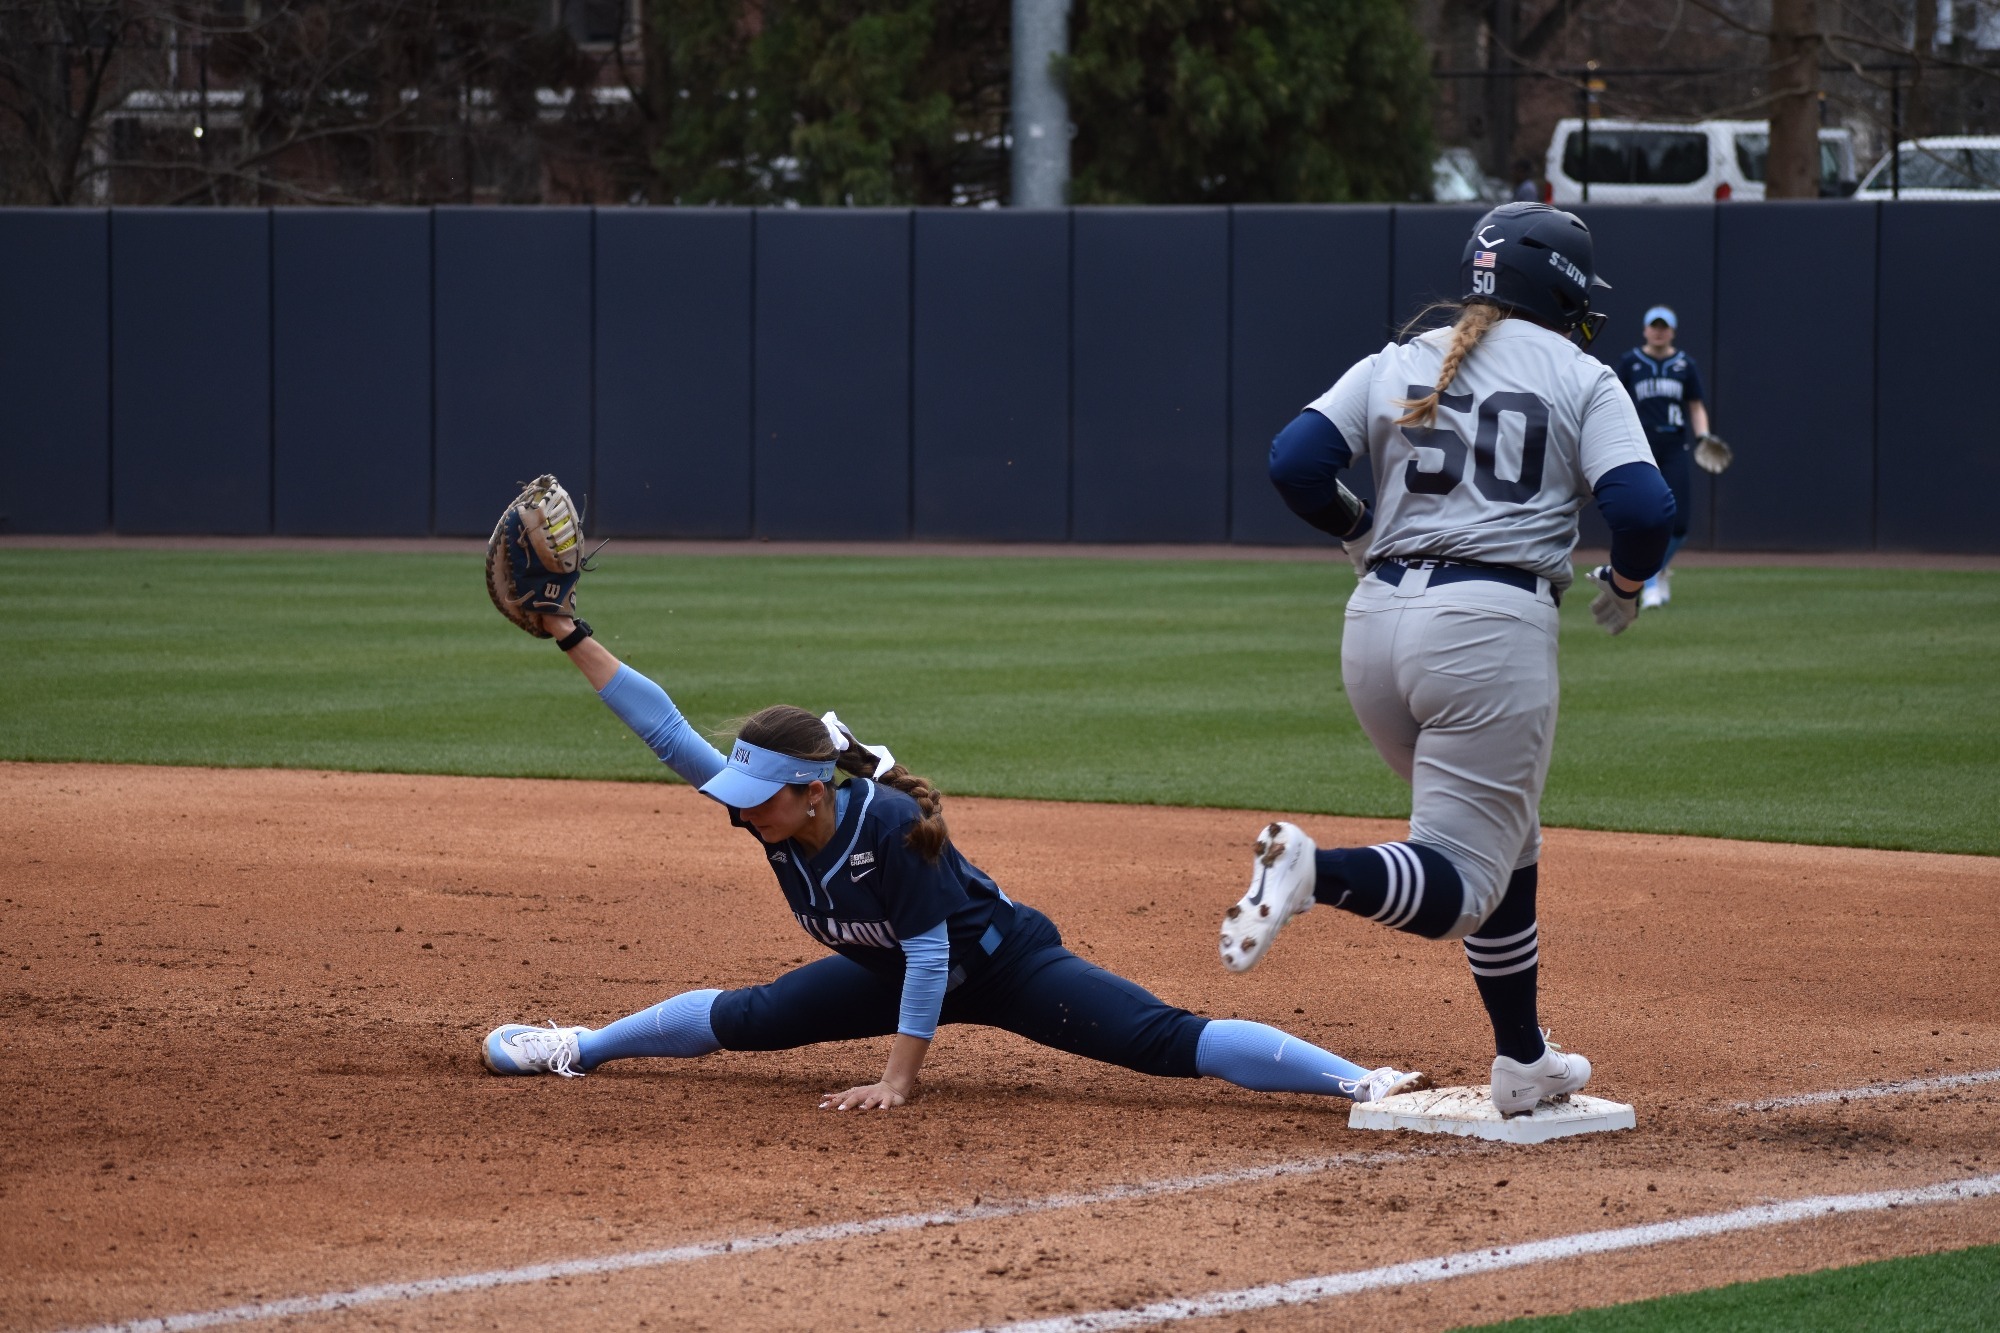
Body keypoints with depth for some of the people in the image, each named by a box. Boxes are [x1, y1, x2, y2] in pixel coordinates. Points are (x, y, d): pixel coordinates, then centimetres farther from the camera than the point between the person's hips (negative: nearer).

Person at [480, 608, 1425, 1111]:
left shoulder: (890, 825, -35)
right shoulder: (763, 810, -16)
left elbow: (930, 952, -31)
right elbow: (667, 730, -15)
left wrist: (897, 1080, -30)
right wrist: (574, 640, -21)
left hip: (1004, 964, -8)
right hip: (892, 970, 8)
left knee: (1162, 1040, -24)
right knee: (746, 1019, 12)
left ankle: (1356, 1082, -35)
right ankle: (577, 1048, 33)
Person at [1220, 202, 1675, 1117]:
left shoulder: (1398, 365, 14)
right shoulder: (1581, 380, 5)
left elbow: (1294, 464, 2)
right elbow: (1643, 508, -8)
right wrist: (1623, 588, 12)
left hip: (1377, 624, 6)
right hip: (1493, 628, -6)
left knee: (1505, 846, 23)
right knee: (1460, 883, -6)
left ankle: (1523, 1063, 25)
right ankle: (1317, 872, -34)